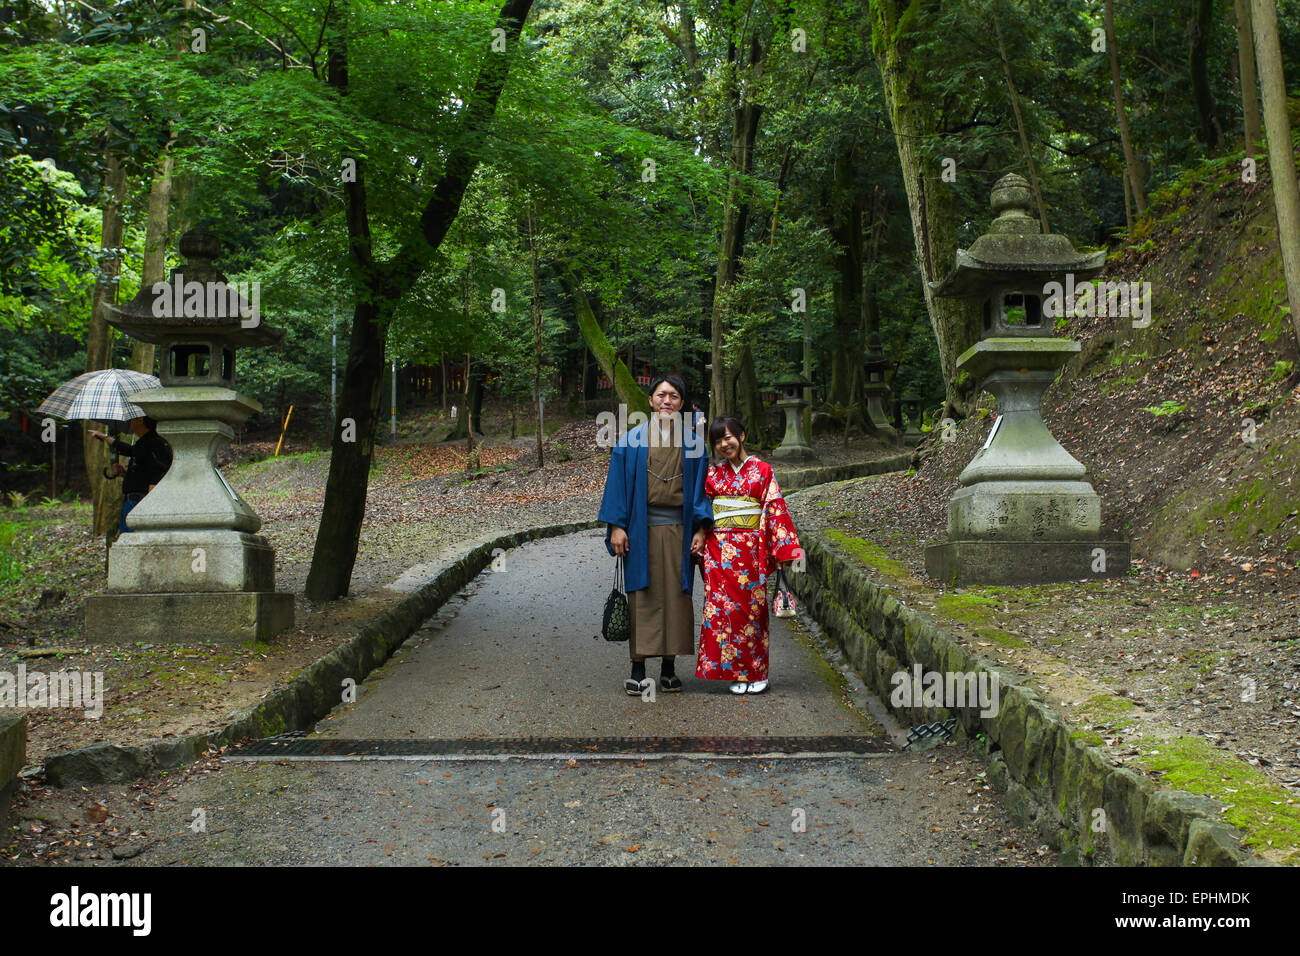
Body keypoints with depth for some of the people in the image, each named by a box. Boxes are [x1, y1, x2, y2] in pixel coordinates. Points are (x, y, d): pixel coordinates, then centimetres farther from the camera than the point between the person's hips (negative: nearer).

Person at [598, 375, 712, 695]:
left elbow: (701, 488, 8)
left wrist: (701, 529, 0)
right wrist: (616, 526, -4)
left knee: (675, 595, 3)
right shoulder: (632, 441, 5)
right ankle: (638, 670, 5)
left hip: (678, 529, 1)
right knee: (642, 596, 0)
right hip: (641, 529, -1)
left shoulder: (692, 444, 9)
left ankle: (669, 668, 14)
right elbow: (618, 484, 3)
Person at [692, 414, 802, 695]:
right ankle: (735, 673, 7)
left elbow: (775, 510, -1)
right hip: (719, 552, 2)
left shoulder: (762, 471, 2)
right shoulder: (713, 474, 10)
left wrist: (785, 550, -6)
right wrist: (698, 541, 0)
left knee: (752, 607, 1)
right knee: (722, 608, -2)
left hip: (750, 550, -2)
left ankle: (756, 673, 12)